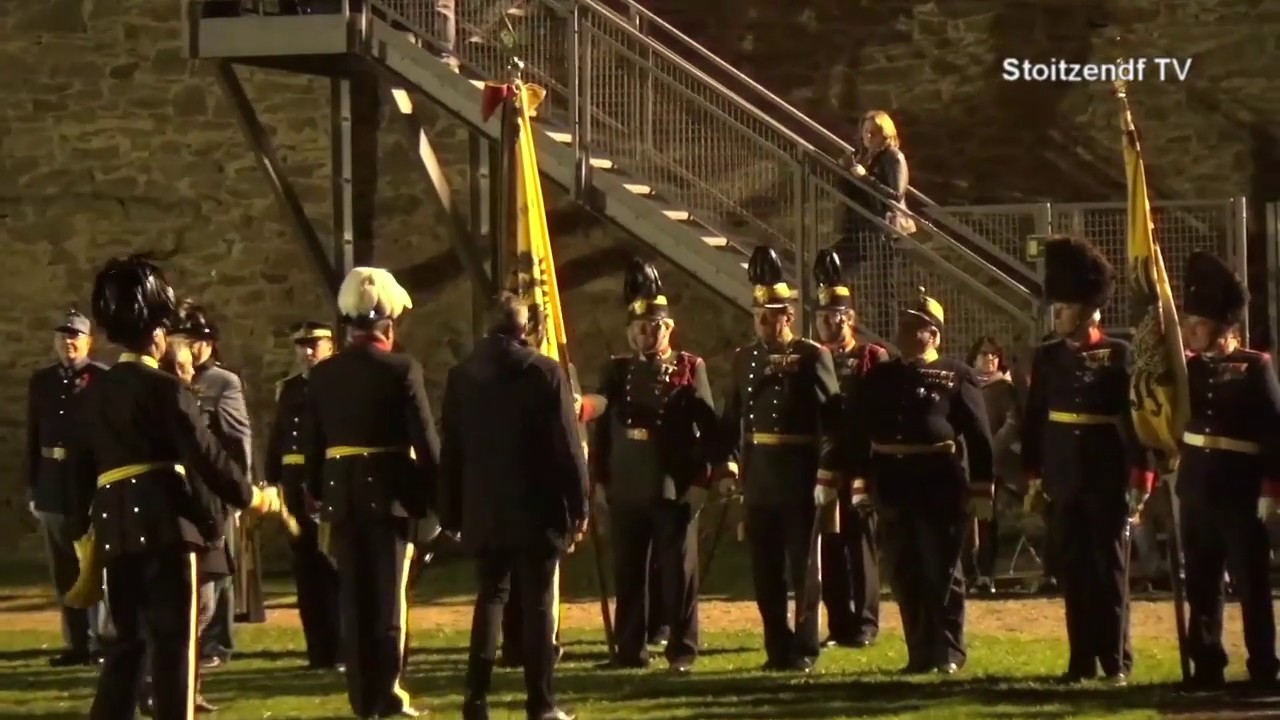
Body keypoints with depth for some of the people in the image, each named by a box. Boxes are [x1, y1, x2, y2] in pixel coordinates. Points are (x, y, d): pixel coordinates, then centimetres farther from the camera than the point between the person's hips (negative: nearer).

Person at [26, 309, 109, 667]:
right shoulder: (40, 381, 12)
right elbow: (33, 436, 12)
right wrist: (32, 485, 10)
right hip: (53, 484, 6)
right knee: (64, 571, 9)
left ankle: (101, 642, 1)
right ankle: (77, 643, 16)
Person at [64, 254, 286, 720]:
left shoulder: (95, 393, 11)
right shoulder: (165, 389, -9)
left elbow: (81, 470, 14)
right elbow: (206, 458, -13)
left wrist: (86, 539, 19)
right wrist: (252, 498, 1)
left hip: (115, 528, 6)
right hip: (165, 523, -6)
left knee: (128, 639, 15)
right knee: (173, 640, -1)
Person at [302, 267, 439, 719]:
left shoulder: (323, 374, 4)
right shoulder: (402, 369, -9)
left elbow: (312, 442, 7)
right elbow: (426, 440, -10)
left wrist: (317, 494, 15)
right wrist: (435, 494, -2)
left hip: (343, 494, 4)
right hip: (391, 494, -4)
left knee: (354, 597, 7)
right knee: (390, 595, 1)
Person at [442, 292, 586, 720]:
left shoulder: (461, 376, 4)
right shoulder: (545, 373, -8)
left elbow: (451, 449, 7)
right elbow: (567, 446, -9)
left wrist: (452, 512, 13)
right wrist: (579, 505, -2)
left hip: (484, 509, 4)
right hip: (537, 509, -4)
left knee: (490, 597, 13)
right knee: (538, 604, 1)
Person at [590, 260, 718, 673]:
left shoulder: (690, 369, 2)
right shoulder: (617, 372, 11)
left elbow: (707, 429, -1)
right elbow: (602, 428, 11)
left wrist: (700, 482, -8)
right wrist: (599, 480, 6)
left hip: (675, 490, -3)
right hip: (626, 491, 3)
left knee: (678, 572, -1)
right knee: (627, 573, 6)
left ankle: (683, 650, 3)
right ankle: (631, 649, 13)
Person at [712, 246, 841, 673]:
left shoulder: (813, 358, -5)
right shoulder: (745, 360, 10)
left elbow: (832, 421, -9)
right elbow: (731, 419, 11)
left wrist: (828, 477, -13)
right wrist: (727, 468, 3)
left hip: (800, 481, -5)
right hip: (758, 480, 5)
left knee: (803, 567, 0)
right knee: (765, 570, 8)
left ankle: (804, 650, 5)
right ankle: (777, 649, 16)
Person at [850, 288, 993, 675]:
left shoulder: (955, 376, -1)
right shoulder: (880, 378, 10)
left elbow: (978, 435, -4)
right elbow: (861, 433, 11)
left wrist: (981, 489, -8)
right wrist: (857, 480, 5)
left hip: (940, 486, -4)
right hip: (893, 486, 4)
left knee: (941, 572, 2)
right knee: (906, 574, 6)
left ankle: (948, 651, 9)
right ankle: (920, 653, 14)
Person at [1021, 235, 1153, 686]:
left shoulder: (1119, 356, -5)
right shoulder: (1047, 358, 6)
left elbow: (1137, 416, -6)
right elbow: (1033, 419, 8)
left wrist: (1141, 474, -10)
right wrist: (1033, 473, 5)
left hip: (1107, 479, -3)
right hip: (1063, 480, 4)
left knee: (1110, 567, 2)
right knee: (1072, 569, 6)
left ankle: (1116, 661, 7)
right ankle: (1082, 659, 13)